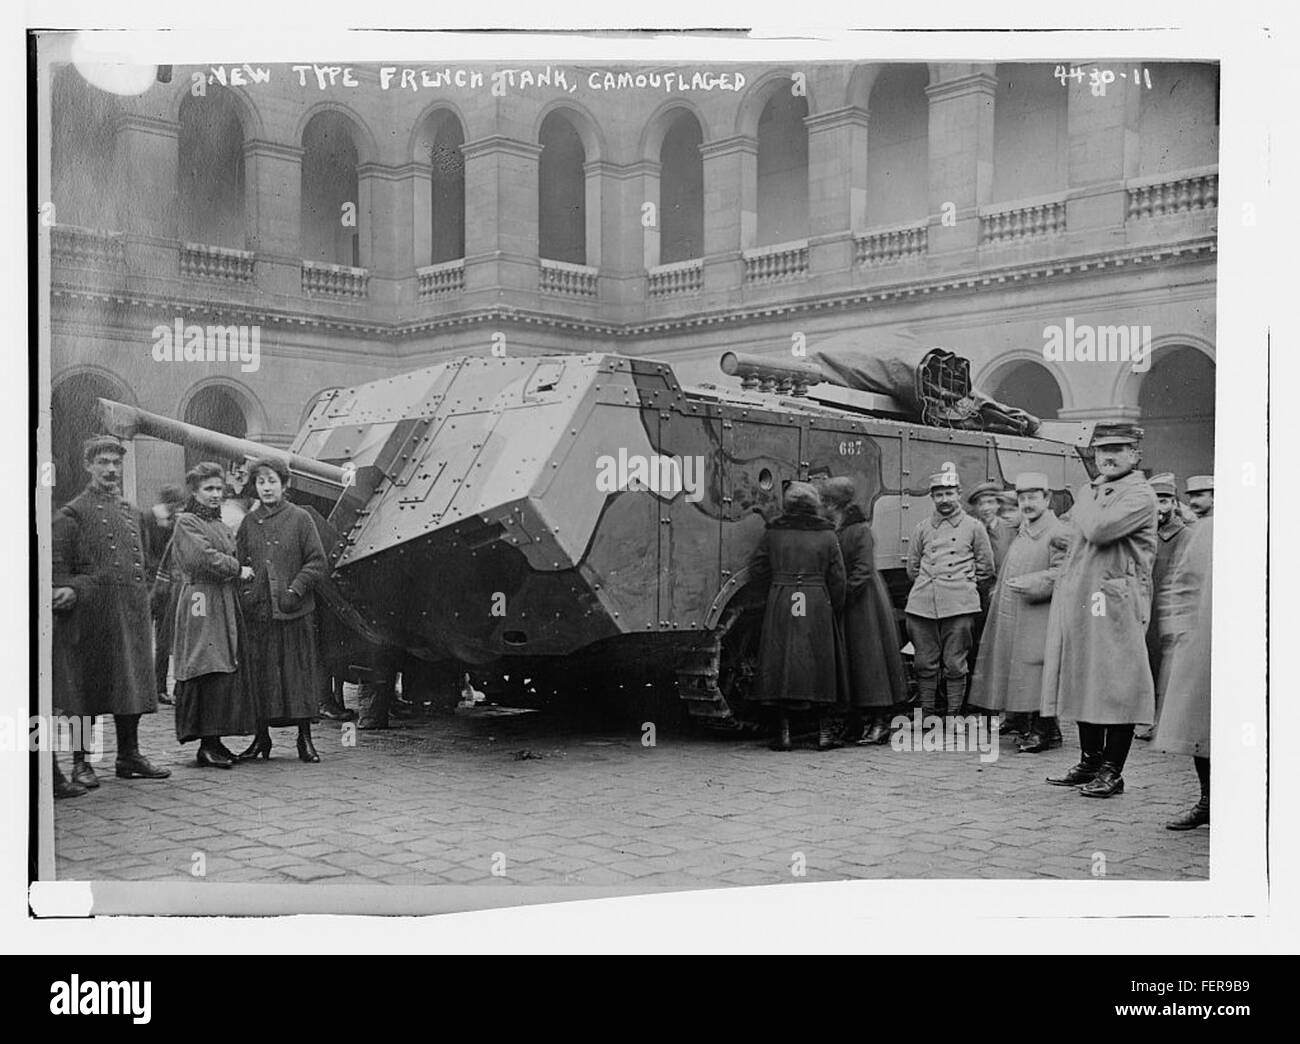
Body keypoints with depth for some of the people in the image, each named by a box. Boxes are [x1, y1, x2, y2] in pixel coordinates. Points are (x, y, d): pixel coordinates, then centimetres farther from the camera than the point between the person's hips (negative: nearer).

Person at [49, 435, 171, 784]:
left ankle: (129, 756, 17)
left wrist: (143, 605, 15)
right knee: (87, 689, 0)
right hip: (92, 615, -5)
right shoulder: (73, 513, -1)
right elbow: (60, 568, -5)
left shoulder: (133, 513, 17)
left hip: (132, 613, 6)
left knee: (132, 686, 8)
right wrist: (69, 590, -23)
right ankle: (81, 762, 8)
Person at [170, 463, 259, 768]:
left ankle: (215, 740, 10)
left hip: (225, 605, 8)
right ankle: (206, 745, -10)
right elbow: (205, 557, -14)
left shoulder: (220, 525, 22)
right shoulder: (186, 522, -3)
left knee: (227, 672, 5)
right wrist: (238, 570, -5)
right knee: (208, 673, -12)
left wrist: (238, 571, 6)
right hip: (201, 603, -8)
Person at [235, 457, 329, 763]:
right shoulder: (248, 523, 10)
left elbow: (317, 562, -1)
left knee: (299, 674, 1)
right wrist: (246, 592, -3)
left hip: (294, 612, -2)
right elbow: (238, 564, 13)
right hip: (257, 612, 3)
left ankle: (305, 739, 9)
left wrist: (295, 590, -11)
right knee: (260, 677, 5)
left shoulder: (300, 519, 2)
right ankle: (261, 738, 17)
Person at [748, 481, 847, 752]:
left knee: (780, 664, 4)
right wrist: (835, 609, 14)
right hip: (817, 607, 0)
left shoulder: (772, 533, 3)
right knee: (820, 667, 7)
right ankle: (824, 733, 8)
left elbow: (756, 571, 3)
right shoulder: (826, 535, 3)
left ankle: (784, 733, 2)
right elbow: (837, 579, 3)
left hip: (780, 607, 0)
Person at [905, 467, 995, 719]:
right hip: (923, 604, 3)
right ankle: (926, 715, 10)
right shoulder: (922, 529, 14)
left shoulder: (974, 527, 8)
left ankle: (954, 715, 4)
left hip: (959, 604, -2)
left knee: (955, 664, -2)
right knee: (925, 663, 2)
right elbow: (912, 568, 21)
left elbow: (986, 568, 13)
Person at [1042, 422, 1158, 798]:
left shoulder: (1140, 494, -8)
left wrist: (1088, 501, -5)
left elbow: (1098, 530, -20)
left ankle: (1112, 772, 3)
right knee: (1084, 683, 12)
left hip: (1117, 602, -8)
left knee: (1117, 687, -3)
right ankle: (1089, 763, 21)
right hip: (1079, 599, 8)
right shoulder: (1090, 492, 19)